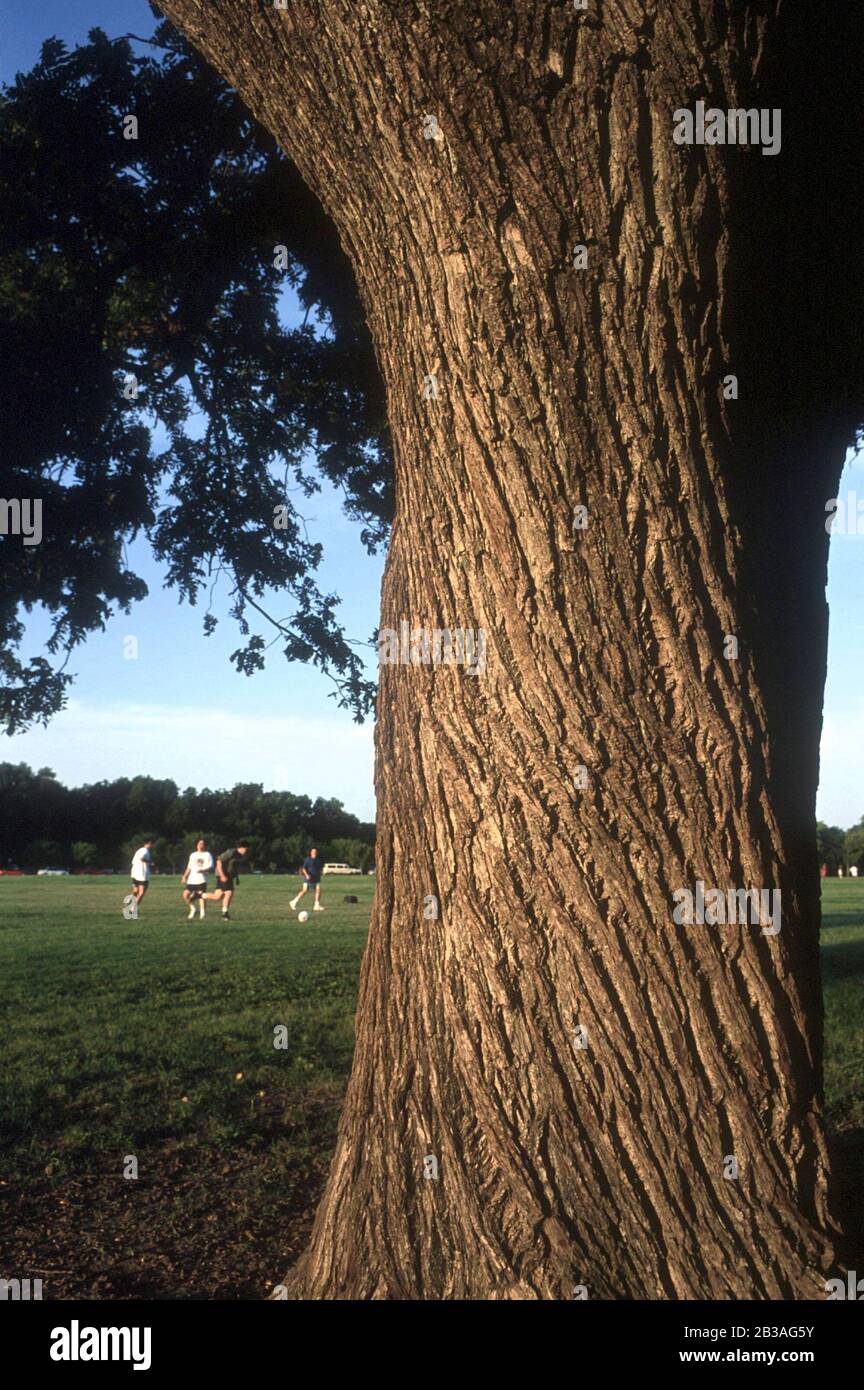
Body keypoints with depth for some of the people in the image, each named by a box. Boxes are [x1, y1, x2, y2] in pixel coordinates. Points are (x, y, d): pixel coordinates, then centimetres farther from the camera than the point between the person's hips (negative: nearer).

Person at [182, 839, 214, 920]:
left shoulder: (207, 855, 3)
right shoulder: (193, 855, 20)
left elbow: (210, 867, -7)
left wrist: (203, 870, -25)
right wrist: (184, 877, 20)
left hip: (201, 880, -5)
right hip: (191, 880, 5)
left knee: (201, 896, -9)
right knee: (185, 895, -5)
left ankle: (202, 913, -2)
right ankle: (192, 909, 14)